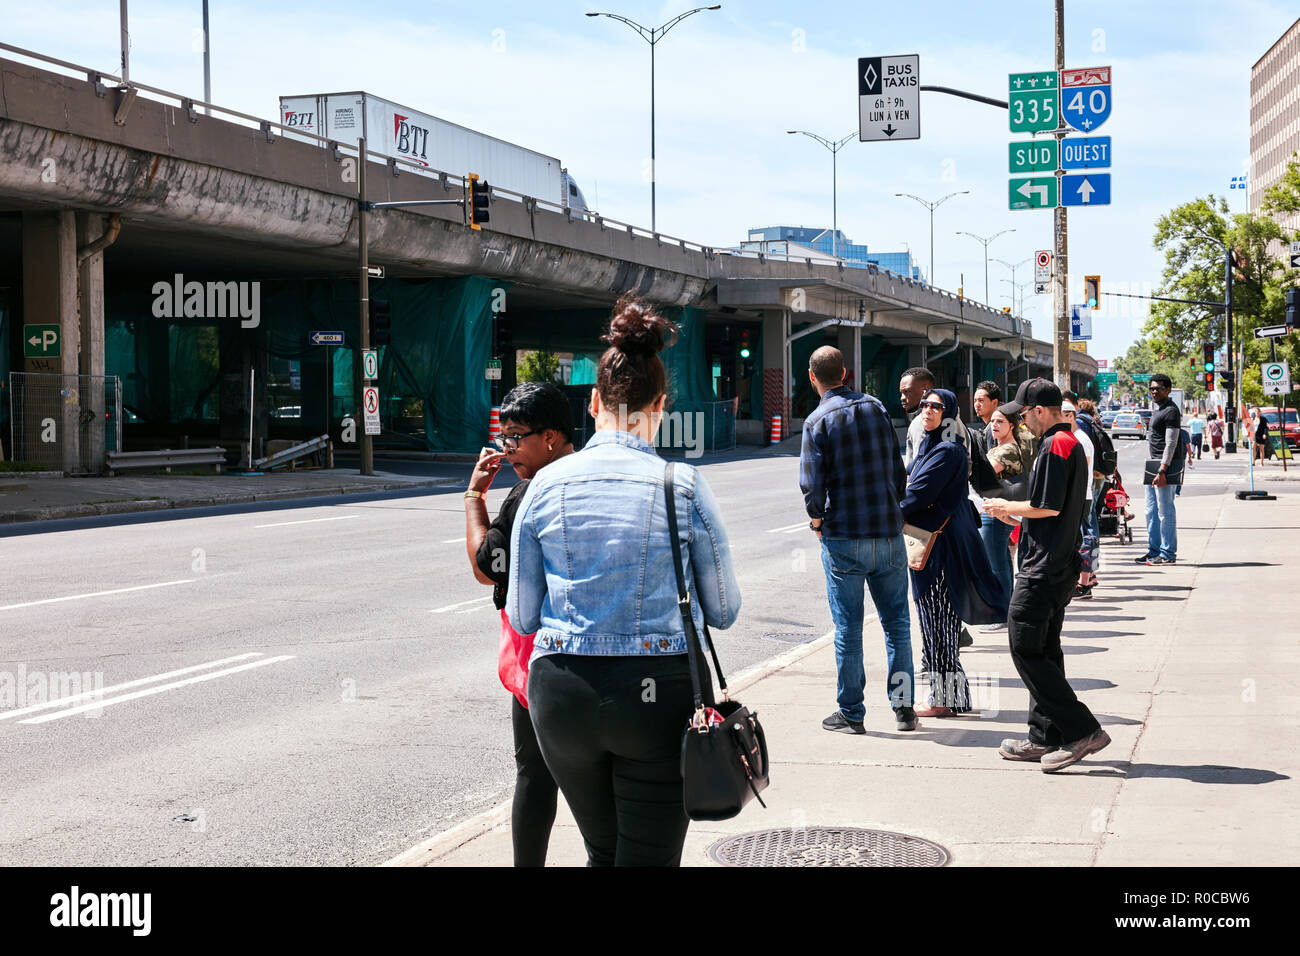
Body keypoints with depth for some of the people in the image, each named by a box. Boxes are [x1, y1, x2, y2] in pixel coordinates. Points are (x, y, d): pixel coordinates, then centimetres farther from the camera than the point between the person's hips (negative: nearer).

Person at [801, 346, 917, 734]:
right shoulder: (875, 407, 6)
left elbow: (812, 485, -14)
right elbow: (897, 468, 8)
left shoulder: (818, 421, -9)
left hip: (844, 538, -4)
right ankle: (903, 707, 11)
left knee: (847, 627, 3)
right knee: (897, 621, 11)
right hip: (889, 534, 4)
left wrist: (817, 520, 3)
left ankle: (851, 713, 9)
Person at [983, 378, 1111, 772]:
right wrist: (1016, 517, 21)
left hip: (1044, 568, -11)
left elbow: (1048, 506, -21)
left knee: (1026, 650, -9)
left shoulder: (1054, 447, -16)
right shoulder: (1072, 443, 17)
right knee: (1044, 650, 14)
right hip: (1060, 564, 11)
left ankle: (1083, 730, -11)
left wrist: (1007, 507, -6)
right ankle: (1045, 738, 19)